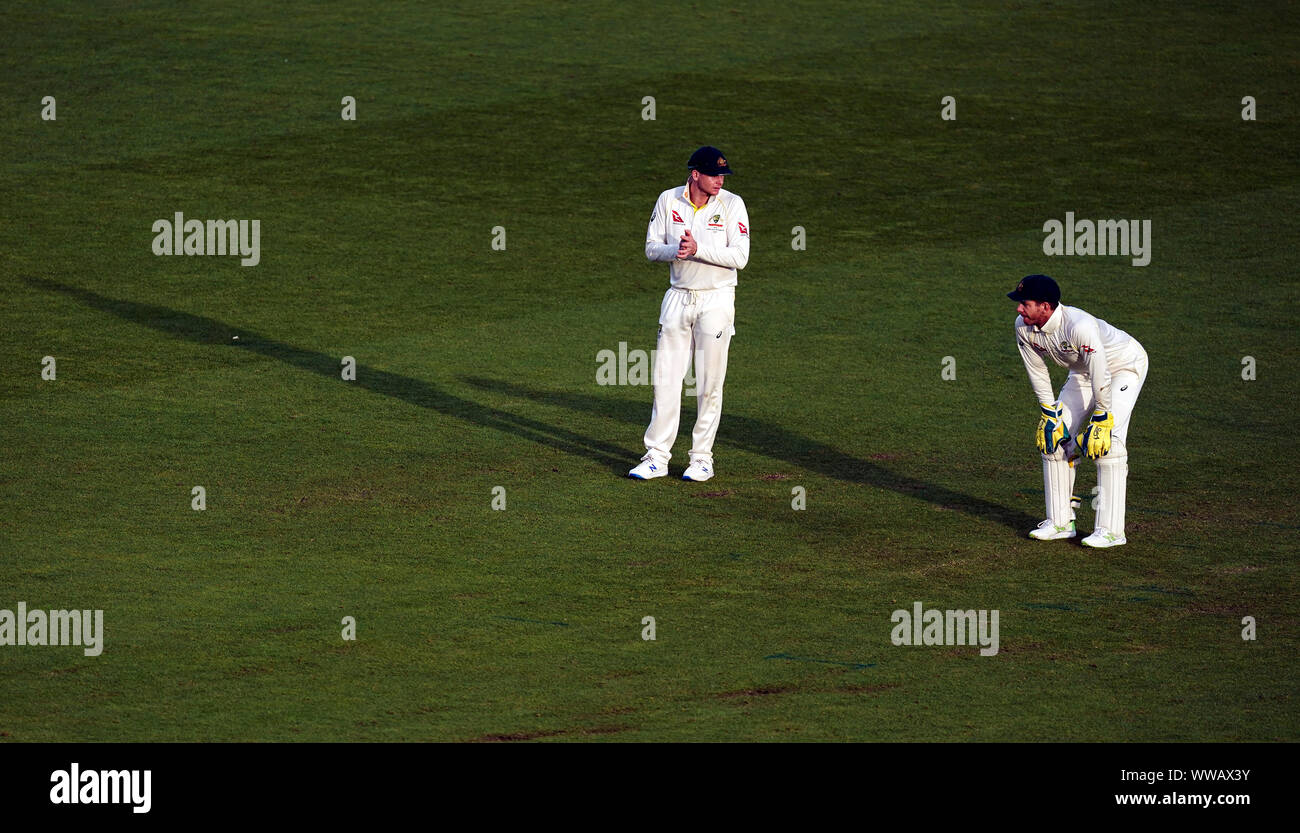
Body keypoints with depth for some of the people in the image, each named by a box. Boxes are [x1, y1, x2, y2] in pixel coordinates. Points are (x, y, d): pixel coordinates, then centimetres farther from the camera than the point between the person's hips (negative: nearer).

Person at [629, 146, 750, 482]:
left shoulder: (731, 204, -7)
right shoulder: (668, 201, 0)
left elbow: (739, 256, -14)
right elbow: (652, 249, 1)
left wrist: (698, 249, -23)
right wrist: (677, 250, -20)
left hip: (716, 300, -2)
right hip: (678, 299, 2)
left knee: (710, 383, 0)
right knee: (665, 379, 2)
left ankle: (702, 458, 9)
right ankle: (657, 457, 6)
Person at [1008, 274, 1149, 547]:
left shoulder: (1079, 326, -39)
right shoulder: (1024, 327, -17)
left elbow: (1101, 375, -33)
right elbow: (1037, 372, -2)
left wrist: (1101, 421, -28)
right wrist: (1049, 414, -4)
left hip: (1125, 365, -8)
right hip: (1082, 371, 8)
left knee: (1108, 441, -21)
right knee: (1054, 438, 1)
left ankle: (1111, 530, -20)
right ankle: (1060, 522, 11)